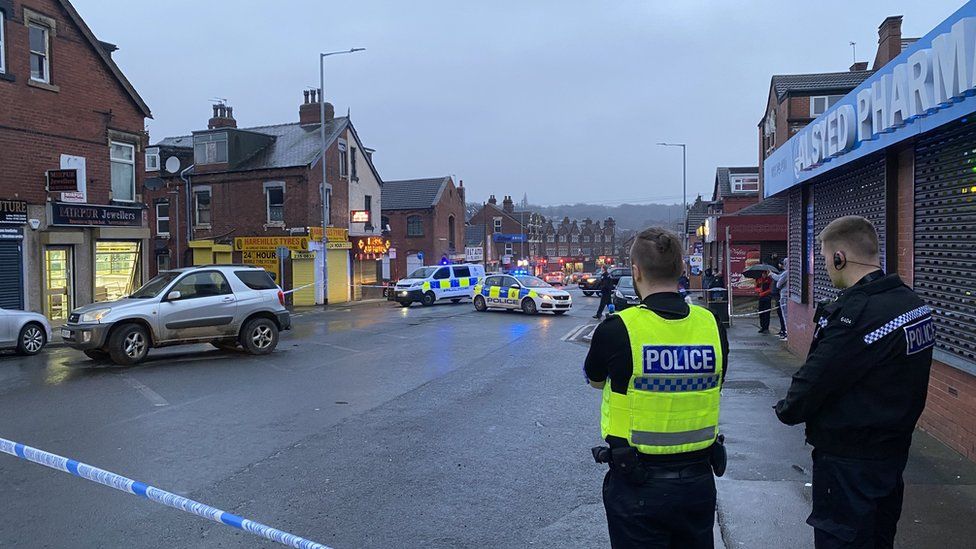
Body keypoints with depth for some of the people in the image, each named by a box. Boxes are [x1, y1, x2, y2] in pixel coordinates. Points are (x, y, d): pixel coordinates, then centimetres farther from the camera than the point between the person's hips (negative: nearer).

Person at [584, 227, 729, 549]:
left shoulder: (616, 329, -17)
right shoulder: (712, 325, -6)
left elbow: (595, 380, 3)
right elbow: (714, 386, 9)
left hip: (637, 488, -4)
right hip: (698, 481, 4)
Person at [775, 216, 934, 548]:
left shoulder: (856, 314, -26)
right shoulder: (912, 302, 3)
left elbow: (815, 379, -22)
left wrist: (787, 409, -4)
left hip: (849, 461, -9)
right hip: (893, 449, 9)